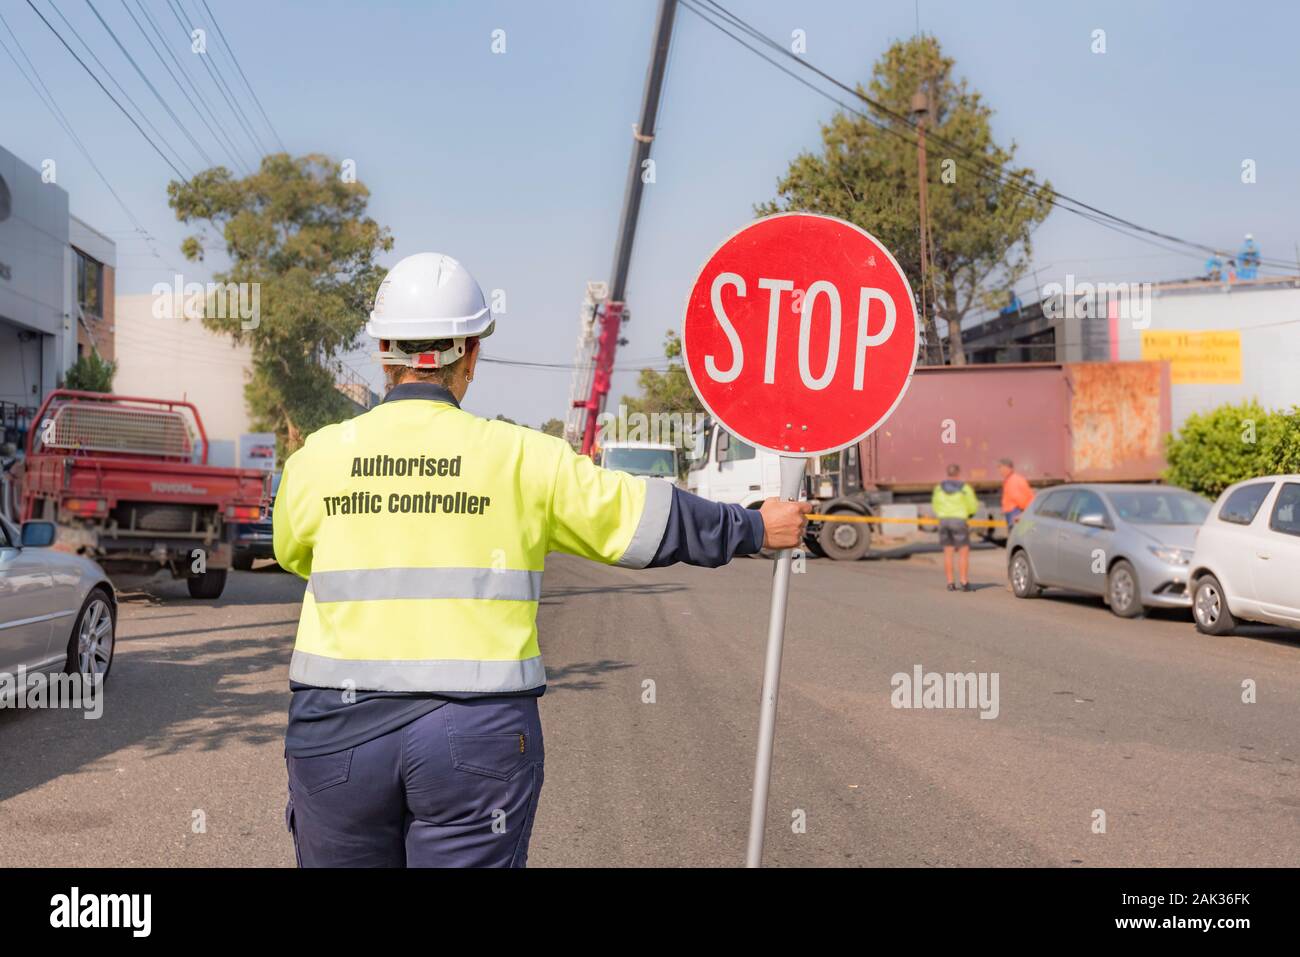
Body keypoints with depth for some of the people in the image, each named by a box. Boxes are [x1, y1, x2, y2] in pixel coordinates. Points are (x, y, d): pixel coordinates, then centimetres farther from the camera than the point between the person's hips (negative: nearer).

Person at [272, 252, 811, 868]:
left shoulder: (317, 458, 1)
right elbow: (651, 517, 5)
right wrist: (755, 529, 20)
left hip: (338, 727, 2)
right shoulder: (522, 457, -3)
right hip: (475, 734, -1)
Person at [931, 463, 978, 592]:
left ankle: (950, 583, 5)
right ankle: (964, 583, -7)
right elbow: (973, 507, -2)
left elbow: (935, 506, 9)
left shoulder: (939, 487, 4)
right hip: (959, 520, -4)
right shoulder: (965, 487, -6)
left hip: (944, 520, 4)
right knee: (964, 552, 1)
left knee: (948, 552, 7)